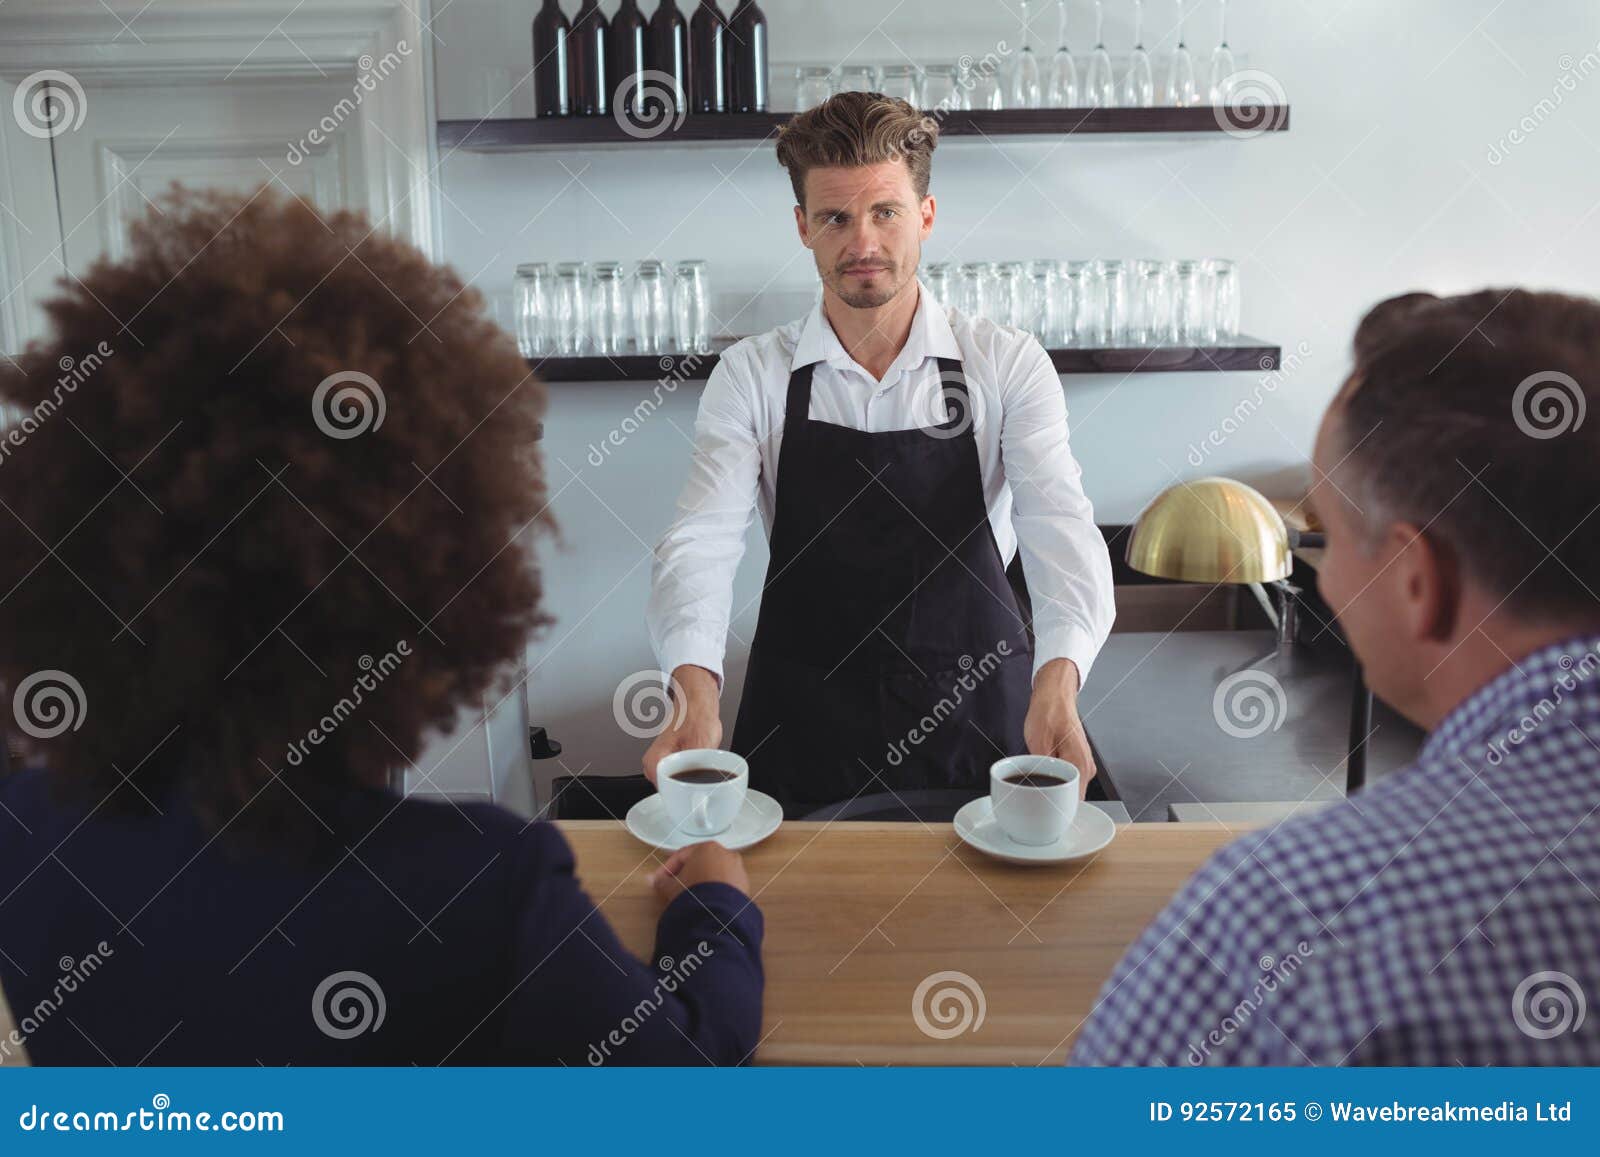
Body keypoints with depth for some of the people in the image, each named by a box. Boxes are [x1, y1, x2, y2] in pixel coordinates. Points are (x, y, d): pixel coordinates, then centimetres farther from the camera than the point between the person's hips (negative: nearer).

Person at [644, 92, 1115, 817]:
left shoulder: (1007, 365, -1)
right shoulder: (752, 376, 1)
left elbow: (1059, 529, -13)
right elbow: (700, 542, -10)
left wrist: (1057, 683, -32)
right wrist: (693, 688, -31)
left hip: (975, 724, 0)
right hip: (802, 736, 0)